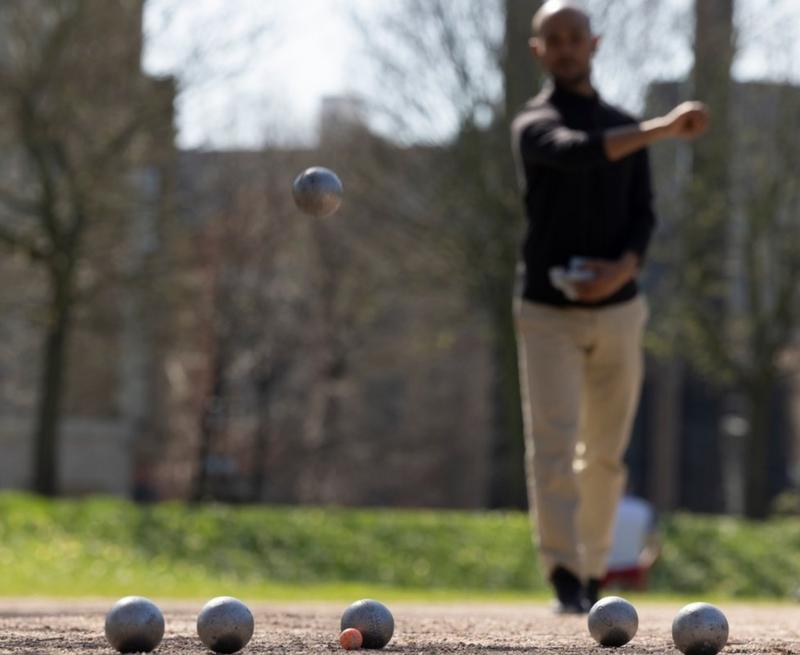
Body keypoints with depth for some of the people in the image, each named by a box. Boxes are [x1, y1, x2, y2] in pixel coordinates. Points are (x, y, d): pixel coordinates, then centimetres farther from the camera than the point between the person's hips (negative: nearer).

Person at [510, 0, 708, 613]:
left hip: (618, 310, 4)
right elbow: (576, 152, -29)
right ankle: (565, 580, -19)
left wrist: (625, 267, -16)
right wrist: (662, 129, -39)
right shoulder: (533, 125, -7)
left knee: (606, 454, 9)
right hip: (549, 313, -4)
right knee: (553, 448, -14)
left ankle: (593, 570, 23)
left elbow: (642, 215, 6)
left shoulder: (625, 126, 11)